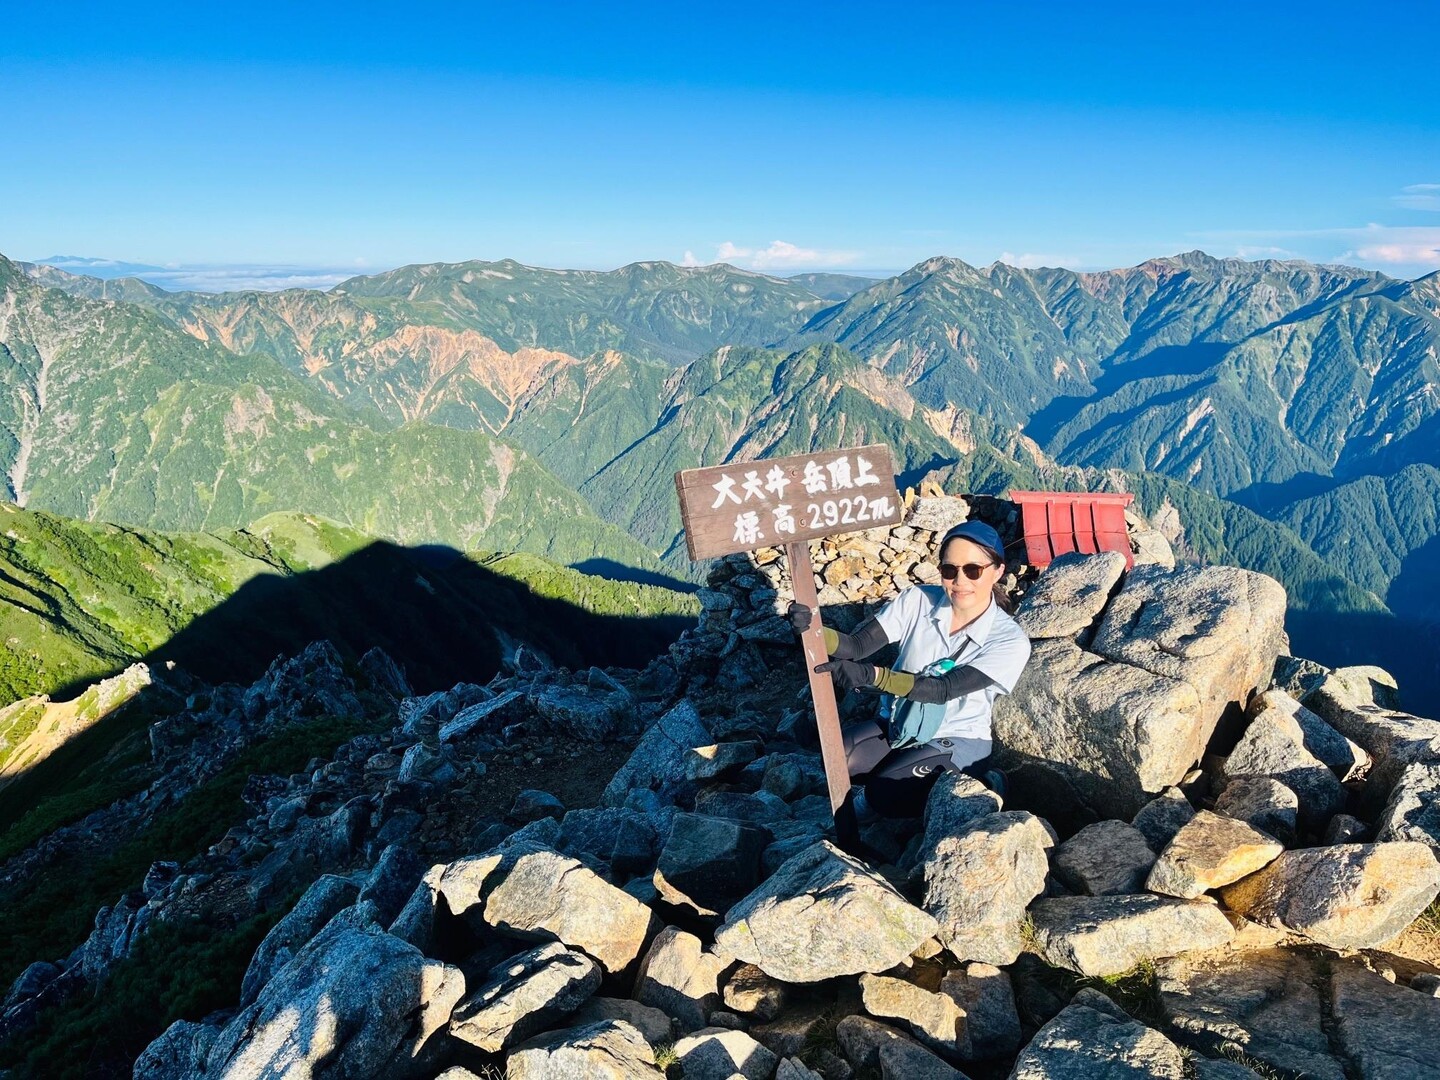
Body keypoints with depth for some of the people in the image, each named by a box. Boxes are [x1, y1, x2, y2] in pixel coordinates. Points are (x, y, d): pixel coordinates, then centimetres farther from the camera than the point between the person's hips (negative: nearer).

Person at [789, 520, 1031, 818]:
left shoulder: (1010, 641, -18)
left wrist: (869, 675, -41)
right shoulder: (917, 601, -11)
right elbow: (857, 645, -17)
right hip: (899, 724, 4)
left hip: (957, 740, -3)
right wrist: (811, 627, -39)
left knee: (884, 793, -24)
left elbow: (943, 690, -27)